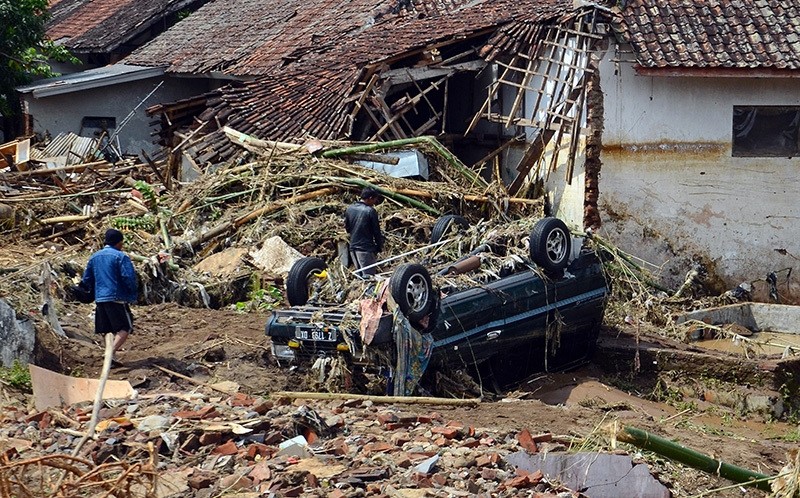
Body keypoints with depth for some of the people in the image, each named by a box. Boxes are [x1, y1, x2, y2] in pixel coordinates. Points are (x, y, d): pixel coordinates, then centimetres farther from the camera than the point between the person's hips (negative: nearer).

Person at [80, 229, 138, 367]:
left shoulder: (94, 257, 14)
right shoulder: (120, 256, -6)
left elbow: (86, 280, 18)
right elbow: (129, 277, -16)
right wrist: (133, 296, -3)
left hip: (99, 298, 7)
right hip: (116, 298, -7)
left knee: (108, 330, 14)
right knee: (125, 328, -6)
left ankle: (111, 359, 12)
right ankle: (111, 352, -24)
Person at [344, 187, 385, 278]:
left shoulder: (350, 209, 6)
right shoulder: (370, 211, -13)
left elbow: (347, 228, 16)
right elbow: (376, 232, -8)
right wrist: (379, 246, 3)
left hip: (353, 247, 7)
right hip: (366, 248, -7)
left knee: (358, 274, 14)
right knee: (368, 275, -6)